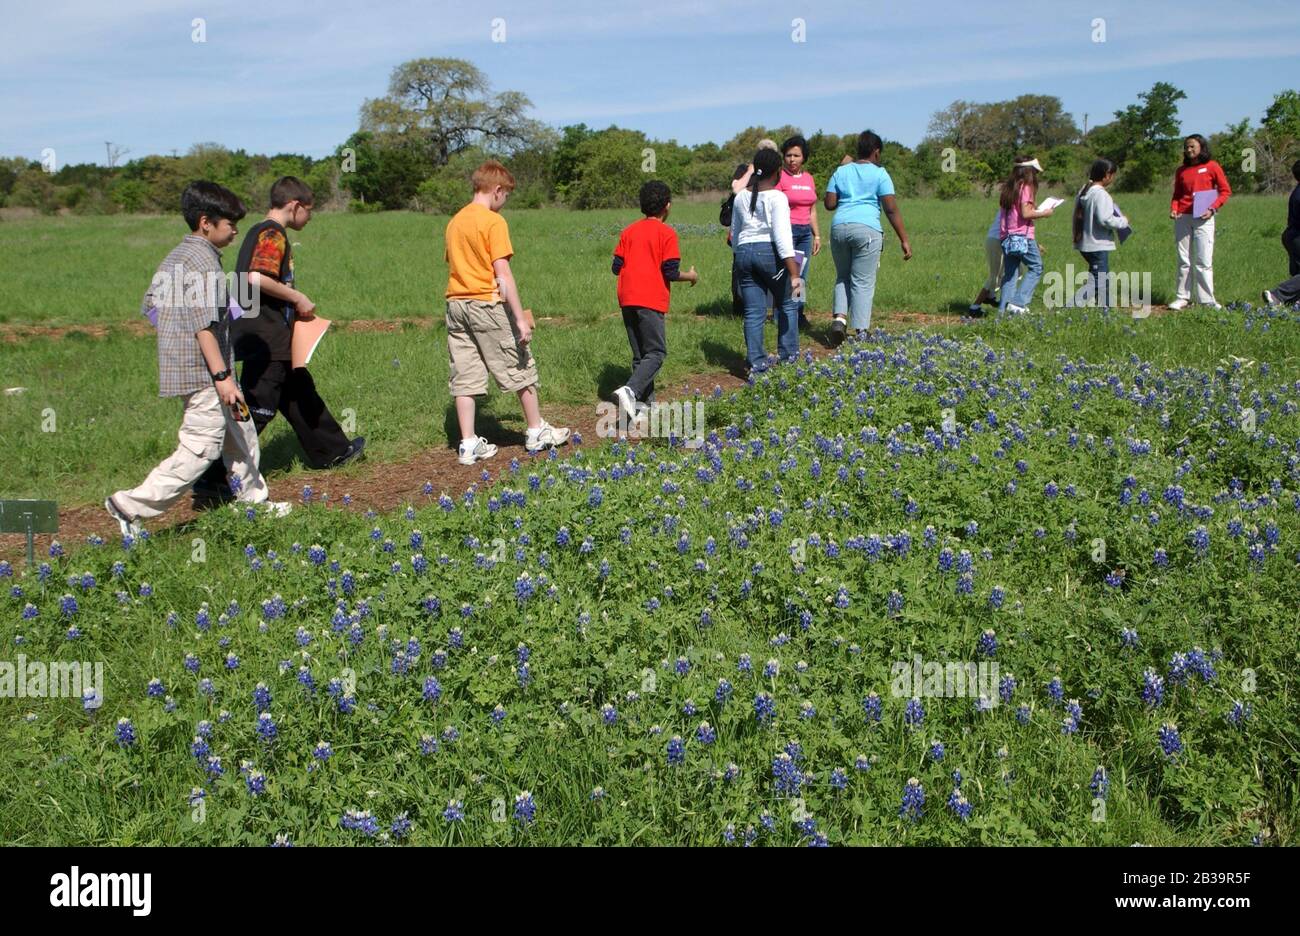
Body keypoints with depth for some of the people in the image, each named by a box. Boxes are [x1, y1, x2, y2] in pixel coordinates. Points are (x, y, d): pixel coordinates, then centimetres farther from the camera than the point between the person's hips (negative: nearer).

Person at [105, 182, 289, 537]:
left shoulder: (175, 256, 13)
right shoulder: (203, 261, -16)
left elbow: (149, 303, 17)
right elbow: (204, 325, -23)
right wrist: (223, 376, -23)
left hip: (180, 366, 10)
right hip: (202, 372, -10)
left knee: (241, 434, 18)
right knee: (200, 448, -7)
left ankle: (255, 501, 28)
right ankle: (131, 506, -4)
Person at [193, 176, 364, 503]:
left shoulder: (260, 231, 17)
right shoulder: (273, 234, -14)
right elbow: (257, 278, -29)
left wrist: (293, 301, 13)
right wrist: (297, 297, -17)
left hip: (273, 339, 11)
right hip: (267, 340, -11)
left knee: (299, 391, 22)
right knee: (257, 409, -9)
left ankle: (332, 451, 37)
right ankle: (212, 479, -7)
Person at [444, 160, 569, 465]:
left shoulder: (455, 221, 11)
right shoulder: (494, 222, -11)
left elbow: (453, 264, 15)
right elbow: (502, 273, -17)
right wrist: (520, 318, -17)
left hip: (456, 304, 7)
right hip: (487, 303, -7)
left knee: (465, 377, 6)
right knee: (520, 368, 9)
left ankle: (469, 445, 8)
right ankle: (537, 432, 20)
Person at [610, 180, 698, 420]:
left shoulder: (628, 231, 11)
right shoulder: (666, 233, -5)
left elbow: (617, 267, 10)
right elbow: (671, 272, -9)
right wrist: (691, 276, 9)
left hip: (627, 299, 6)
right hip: (651, 301, -6)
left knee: (640, 354, 13)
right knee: (656, 353, -4)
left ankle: (646, 402, 14)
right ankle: (630, 390, -25)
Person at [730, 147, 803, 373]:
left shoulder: (741, 197, 10)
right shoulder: (776, 197, -9)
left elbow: (735, 234, 19)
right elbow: (782, 236, -17)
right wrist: (794, 273, -18)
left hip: (744, 253, 5)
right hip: (770, 252, -5)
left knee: (753, 312, 5)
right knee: (787, 304, 12)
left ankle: (756, 362, 3)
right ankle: (788, 356, 12)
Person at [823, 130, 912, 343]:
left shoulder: (841, 172, 13)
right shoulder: (879, 174, 3)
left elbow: (829, 204, 10)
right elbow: (891, 209, -3)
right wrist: (904, 240, -2)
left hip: (839, 227, 4)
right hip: (867, 228, -4)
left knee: (843, 277, 18)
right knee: (863, 282, 0)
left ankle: (839, 317, -3)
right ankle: (861, 331, -1)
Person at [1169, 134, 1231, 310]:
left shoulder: (1212, 167, 1)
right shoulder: (1181, 170, 12)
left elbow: (1225, 191, 1)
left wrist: (1212, 208, -12)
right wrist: (1173, 209, 0)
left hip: (1203, 218, -3)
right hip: (1182, 218, 4)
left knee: (1204, 261, -5)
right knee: (1184, 260, 6)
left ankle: (1207, 299, -1)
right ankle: (1182, 297, 10)